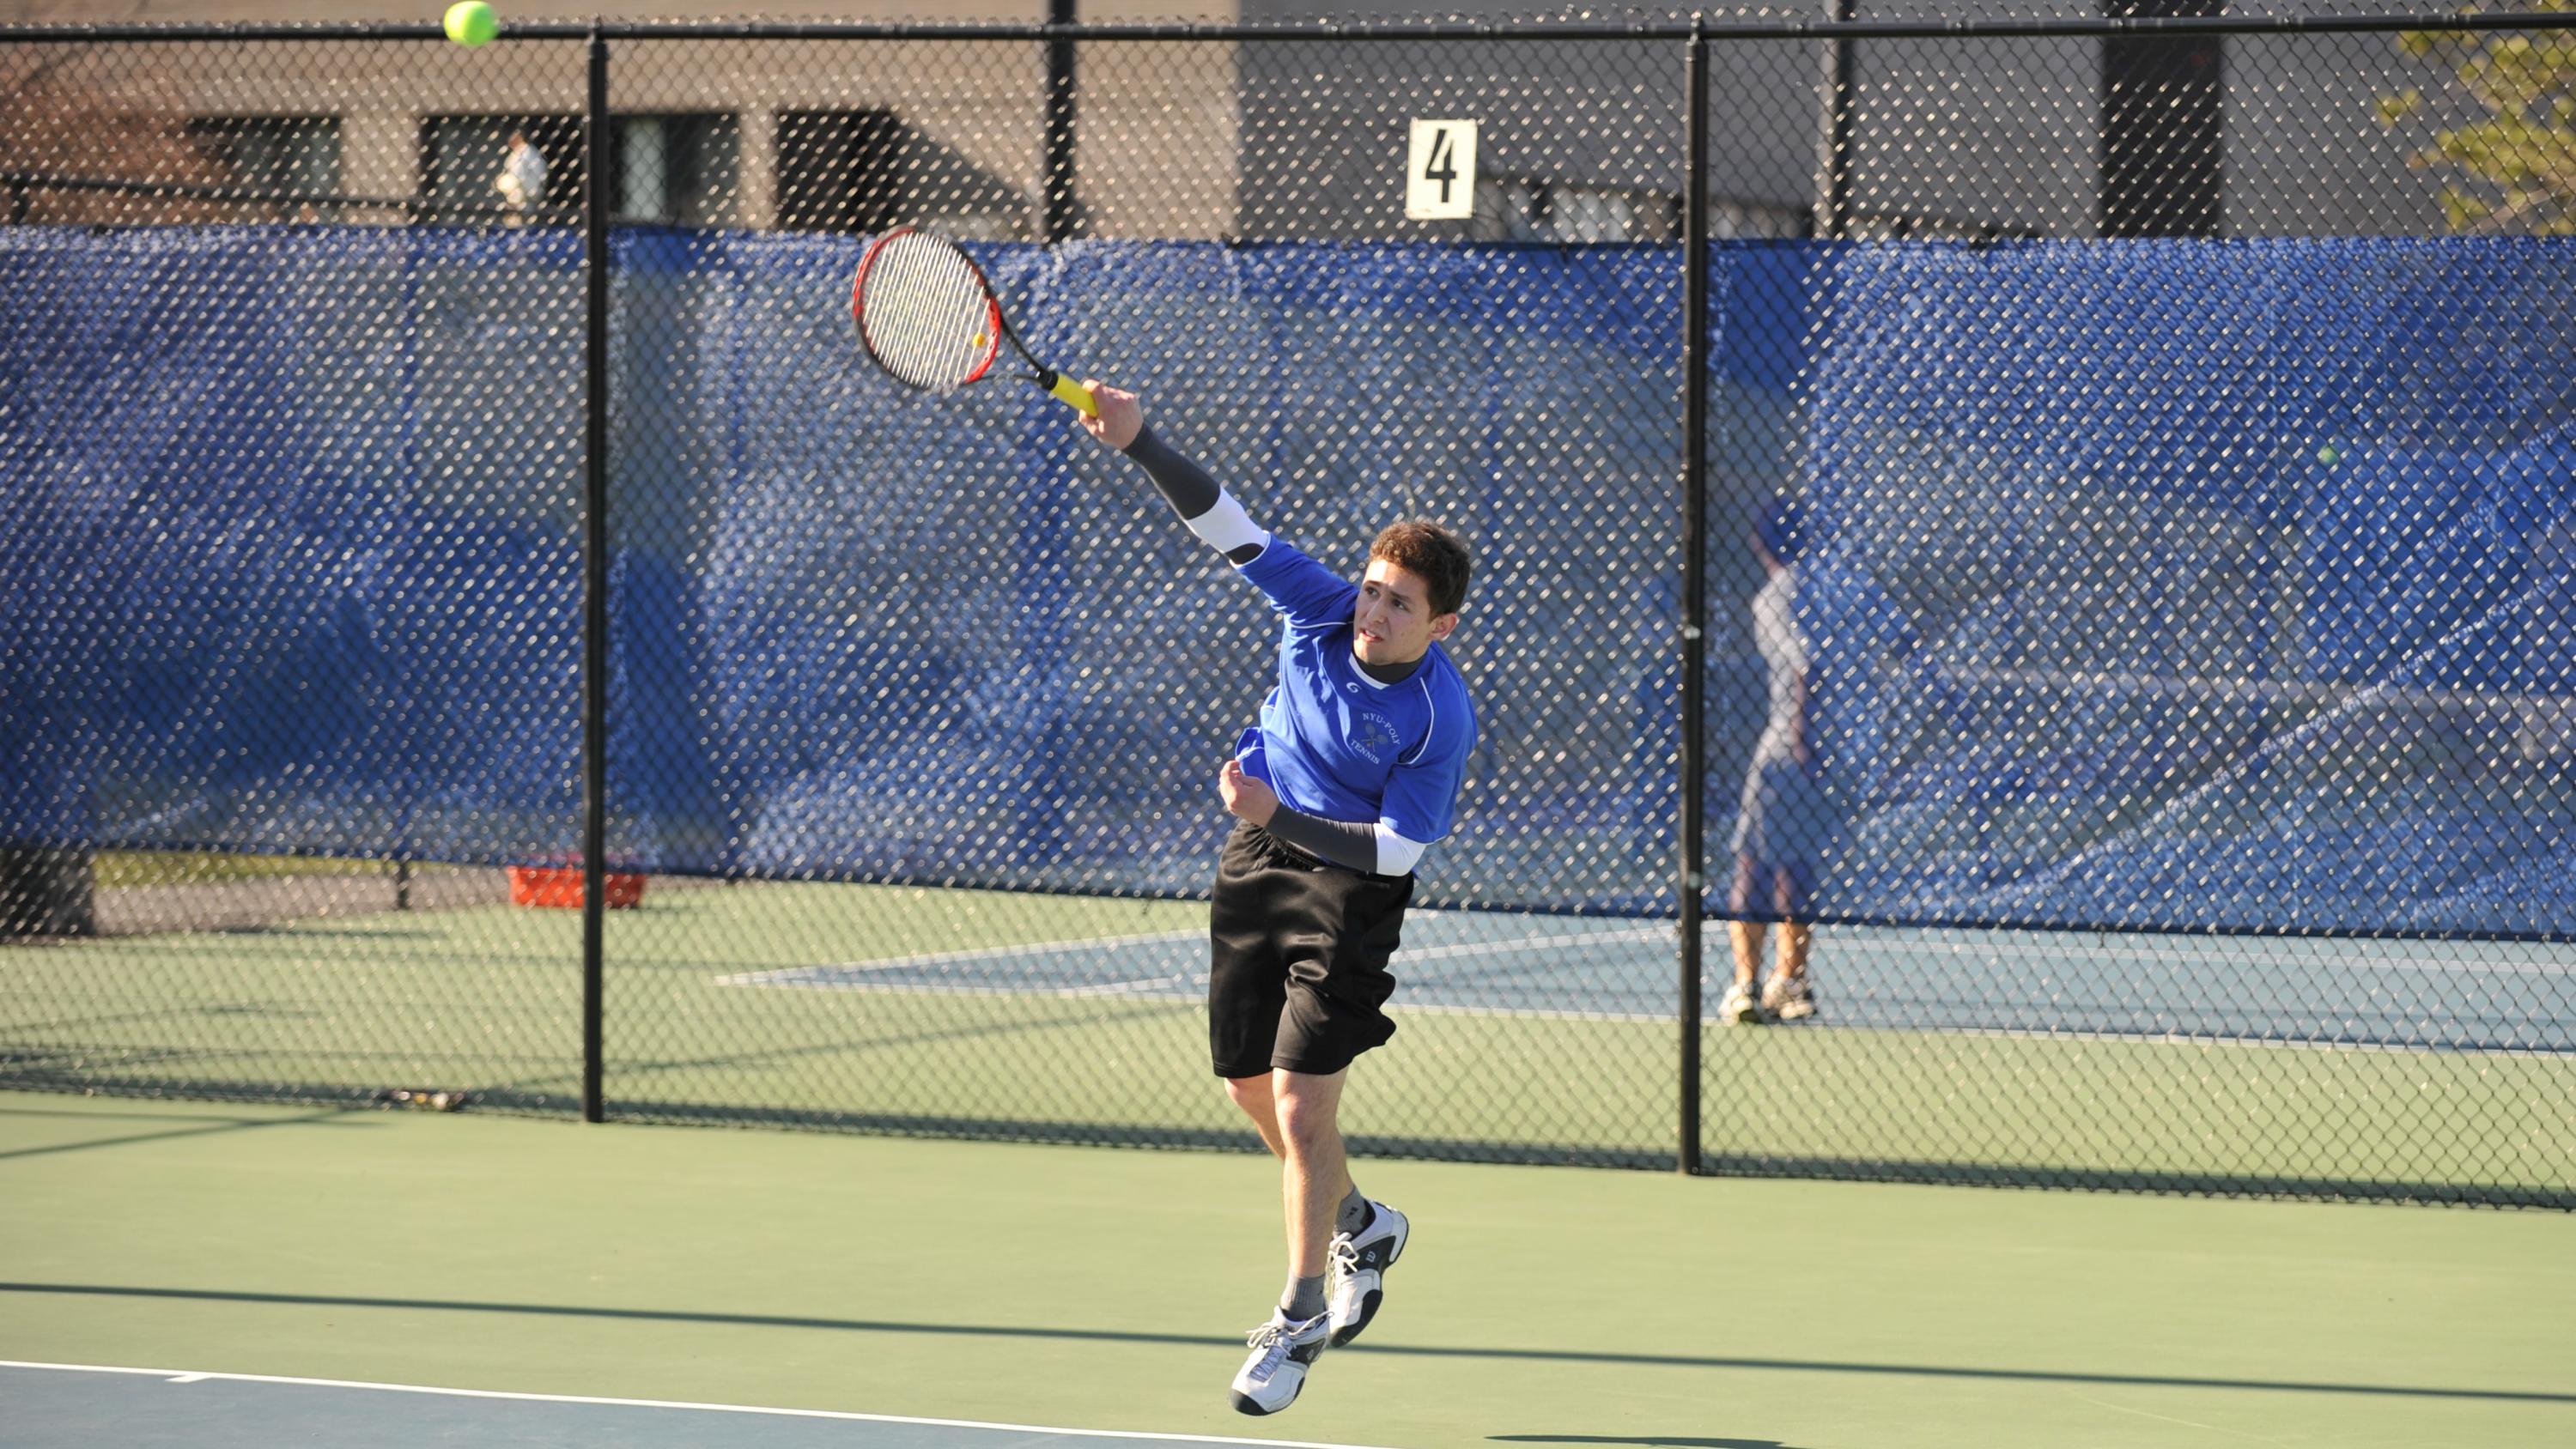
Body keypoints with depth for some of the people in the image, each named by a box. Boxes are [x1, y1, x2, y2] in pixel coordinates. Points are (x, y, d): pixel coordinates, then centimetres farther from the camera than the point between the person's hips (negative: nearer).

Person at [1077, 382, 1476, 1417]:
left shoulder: (1441, 720, -24)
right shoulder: (1321, 611, -13)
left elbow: (1396, 851, -21)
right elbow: (1225, 525, -16)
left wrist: (1281, 820, -28)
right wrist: (1139, 445, -28)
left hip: (1349, 889, -6)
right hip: (1257, 863, 6)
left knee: (1302, 1108, -10)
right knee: (1250, 1090, 15)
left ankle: (1301, 1314, 7)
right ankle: (1360, 1227, 41)